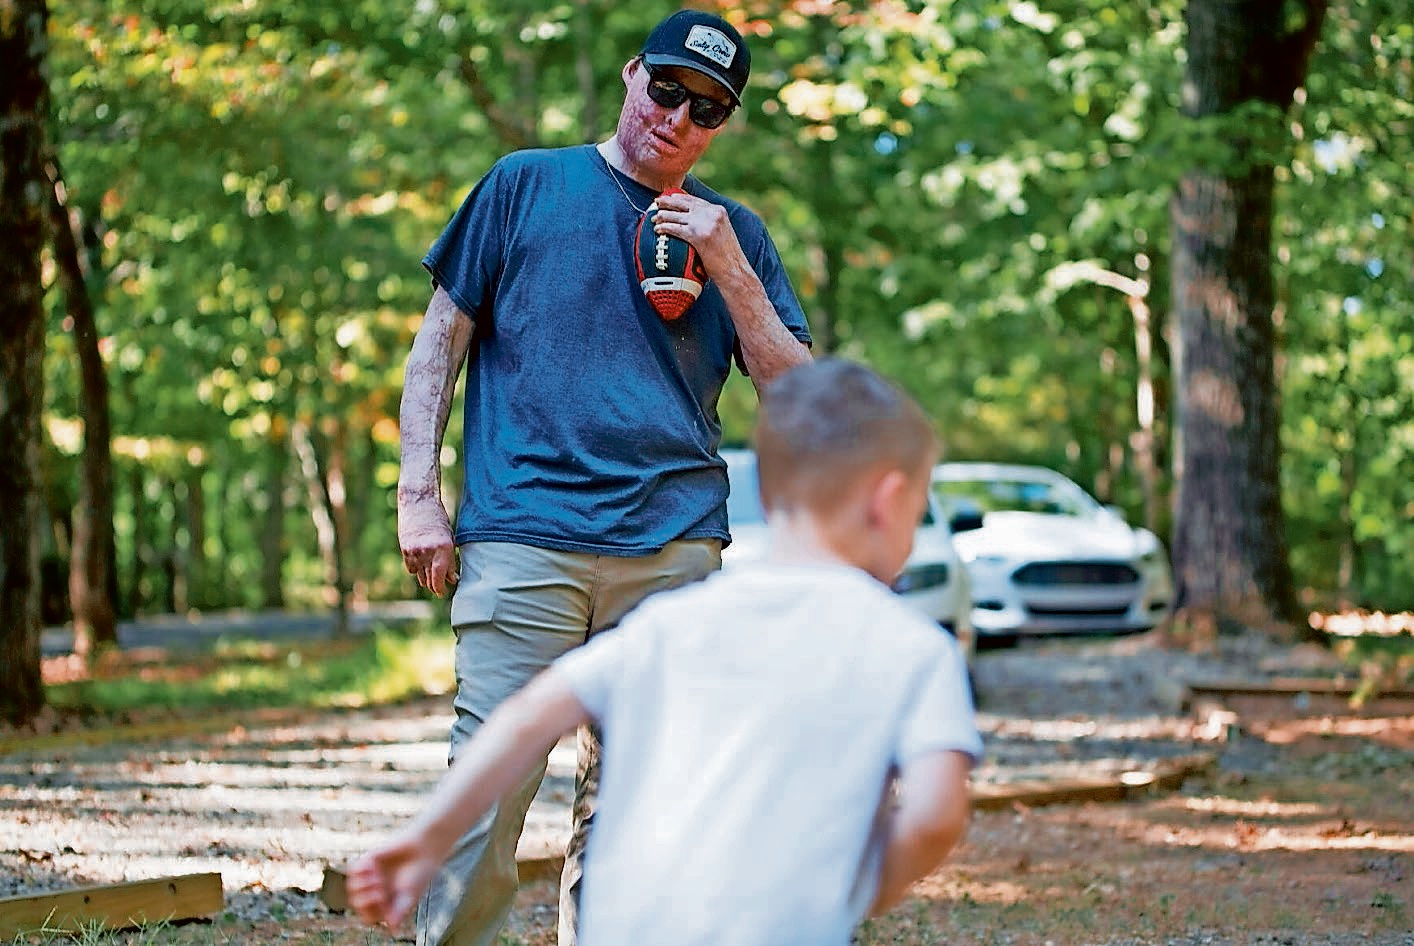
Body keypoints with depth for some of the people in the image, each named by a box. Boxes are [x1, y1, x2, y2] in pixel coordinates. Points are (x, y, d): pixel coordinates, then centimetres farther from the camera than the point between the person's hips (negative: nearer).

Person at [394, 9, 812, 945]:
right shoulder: (527, 185, 9)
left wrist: (728, 269, -4)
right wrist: (418, 492, 0)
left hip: (674, 547, 3)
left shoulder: (732, 233, 15)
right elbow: (440, 341, 9)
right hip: (523, 538, -3)